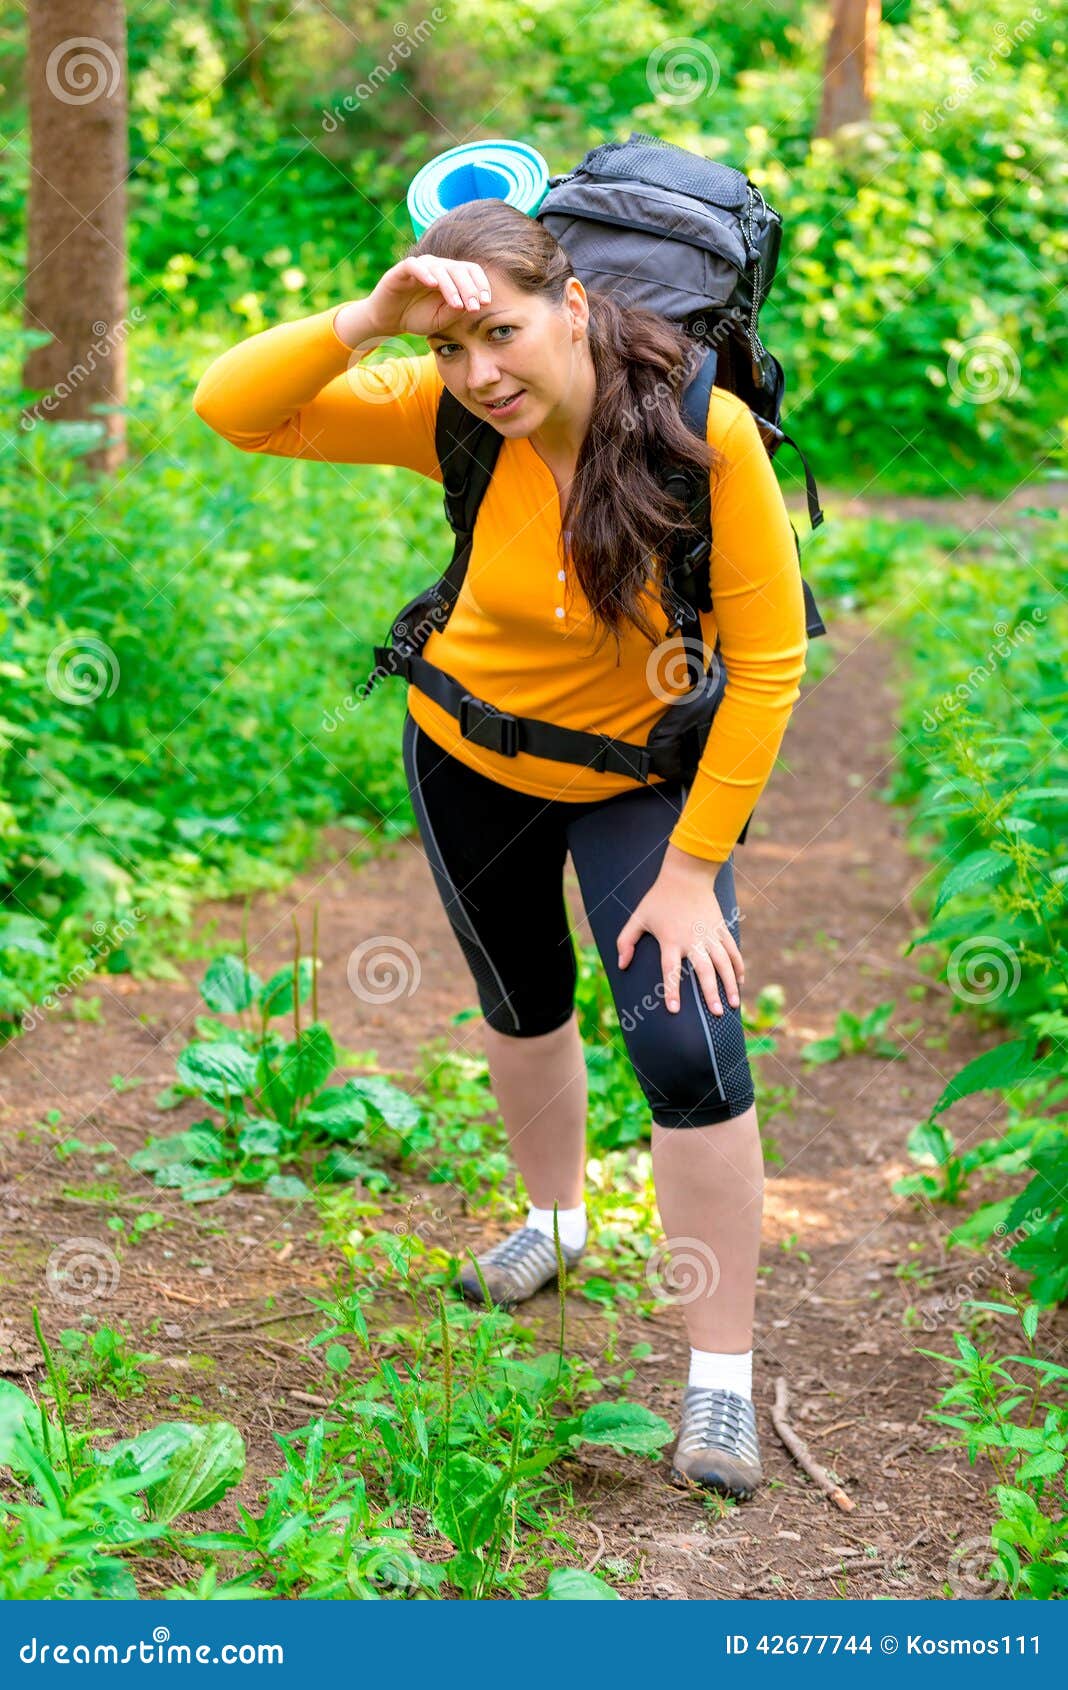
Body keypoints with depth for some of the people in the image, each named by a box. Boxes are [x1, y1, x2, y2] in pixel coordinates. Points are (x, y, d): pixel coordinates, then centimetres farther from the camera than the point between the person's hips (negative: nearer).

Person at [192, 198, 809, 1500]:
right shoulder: (448, 414, -23)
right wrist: (370, 317, -41)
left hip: (648, 774, -3)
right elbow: (229, 409, -25)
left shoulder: (704, 430, -30)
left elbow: (768, 658, -24)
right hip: (470, 757, 3)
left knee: (690, 1053, -14)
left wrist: (692, 870, -22)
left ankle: (722, 1378, 2)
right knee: (523, 1008, 23)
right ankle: (556, 1218, 53)